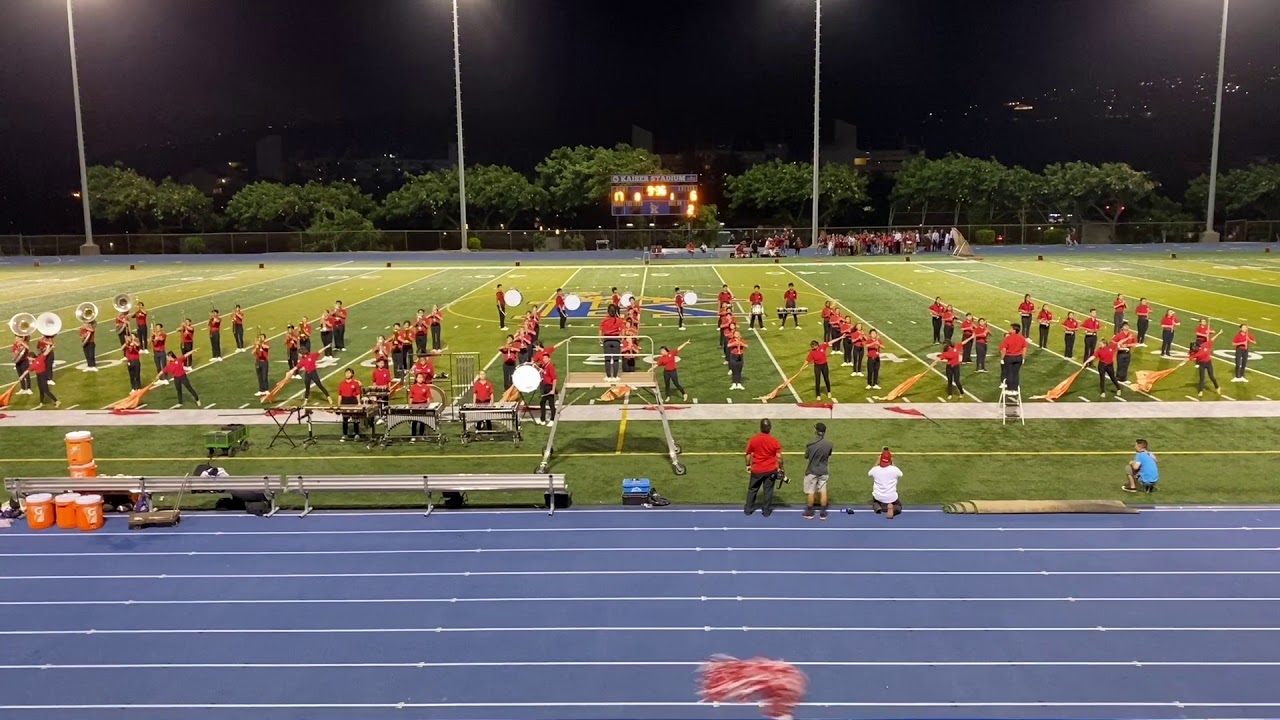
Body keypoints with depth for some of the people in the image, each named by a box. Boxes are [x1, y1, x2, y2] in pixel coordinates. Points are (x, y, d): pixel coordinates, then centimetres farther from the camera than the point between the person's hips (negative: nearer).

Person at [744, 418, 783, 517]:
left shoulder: (753, 439, -9)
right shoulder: (774, 441, -12)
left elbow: (748, 454, 0)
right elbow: (779, 457, -11)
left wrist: (748, 465, 15)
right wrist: (780, 468, 3)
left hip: (756, 470, 1)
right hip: (770, 470, -1)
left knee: (752, 490, 16)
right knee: (768, 491, 10)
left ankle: (748, 509, 23)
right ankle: (766, 511, 16)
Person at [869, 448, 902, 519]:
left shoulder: (875, 469, -8)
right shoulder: (894, 469, -12)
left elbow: (869, 474, 17)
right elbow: (900, 475, 13)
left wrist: (877, 462, 15)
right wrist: (893, 463, 15)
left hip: (878, 497, 2)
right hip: (892, 498, -2)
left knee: (875, 502, 36)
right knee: (899, 506, 27)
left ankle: (878, 507, -2)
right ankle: (893, 508, -10)